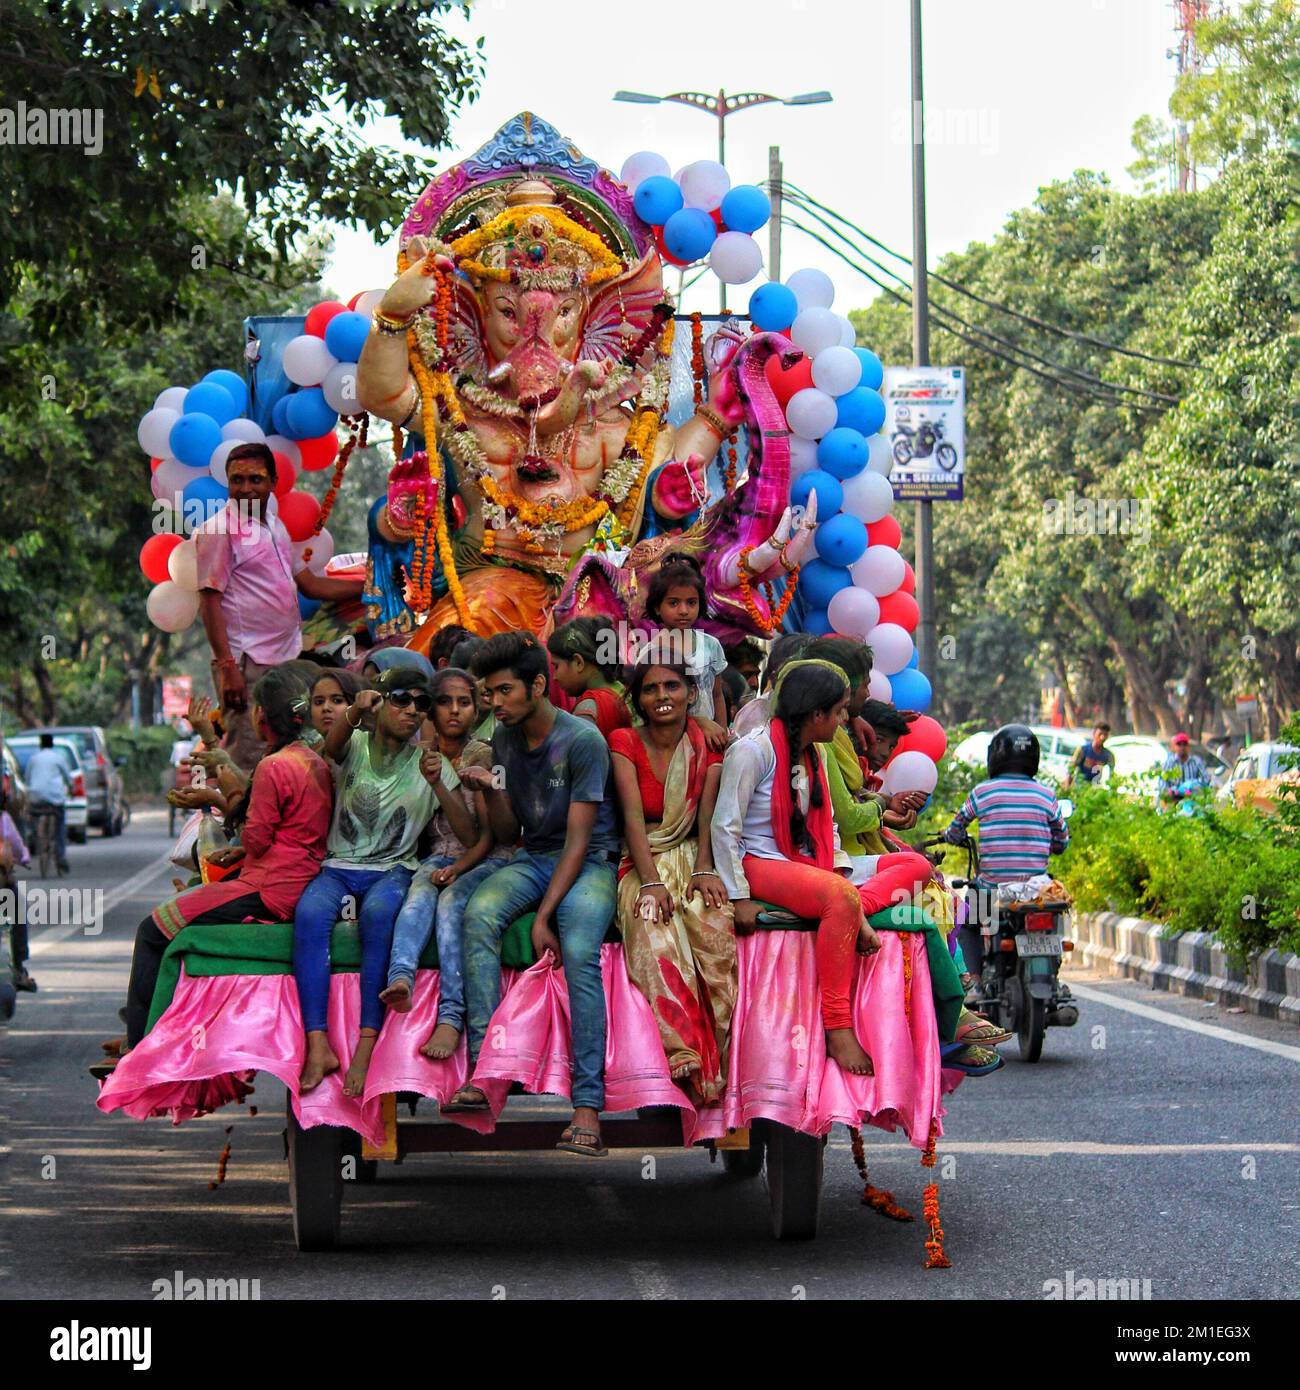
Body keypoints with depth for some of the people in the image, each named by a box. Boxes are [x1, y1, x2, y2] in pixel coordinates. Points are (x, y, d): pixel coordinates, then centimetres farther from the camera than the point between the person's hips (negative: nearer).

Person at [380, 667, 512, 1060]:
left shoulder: (483, 756, -2)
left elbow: (488, 832, -5)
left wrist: (458, 868, -20)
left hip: (485, 860, -3)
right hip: (440, 857, 3)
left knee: (451, 900, -33)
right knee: (420, 893, -32)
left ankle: (452, 1017, -47)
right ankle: (400, 979, -60)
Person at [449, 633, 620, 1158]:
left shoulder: (582, 740, -13)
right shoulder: (504, 739, 7)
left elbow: (579, 840, -15)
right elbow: (507, 835, 13)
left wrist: (543, 916, -21)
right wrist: (492, 793, -8)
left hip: (590, 862, -5)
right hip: (533, 858, 5)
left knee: (579, 955, -32)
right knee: (479, 914, -27)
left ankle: (587, 1105, -36)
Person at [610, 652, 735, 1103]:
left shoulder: (708, 744, 10)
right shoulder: (624, 743, 4)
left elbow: (708, 813, -2)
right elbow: (634, 816, -7)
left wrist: (705, 869, -19)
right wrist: (651, 881, -20)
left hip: (692, 859, 1)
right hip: (643, 864, -1)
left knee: (713, 924, -32)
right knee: (654, 933, -33)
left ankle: (720, 1061, -30)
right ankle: (684, 1060, -38)